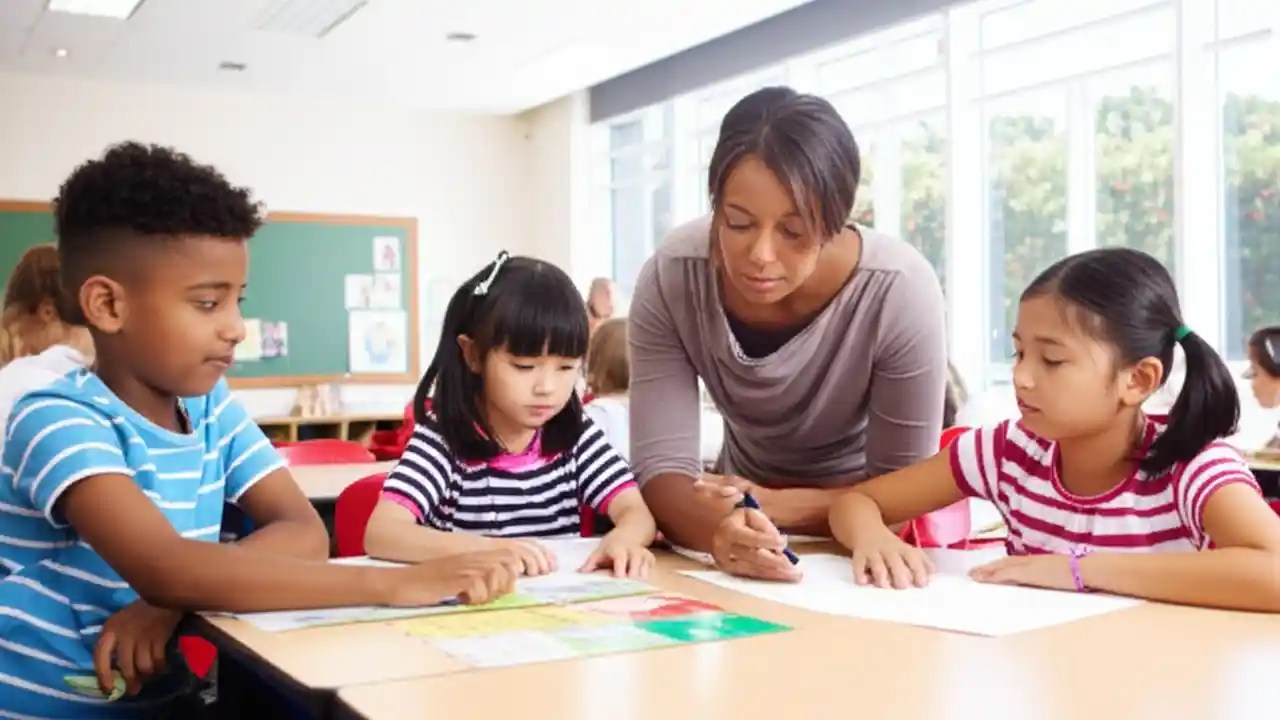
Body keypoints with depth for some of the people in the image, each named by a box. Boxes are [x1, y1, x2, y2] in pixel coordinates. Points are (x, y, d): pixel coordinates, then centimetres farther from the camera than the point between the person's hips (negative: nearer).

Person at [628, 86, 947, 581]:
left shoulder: (900, 291, -26)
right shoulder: (670, 279, -21)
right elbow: (660, 466, -21)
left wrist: (772, 506, -32)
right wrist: (721, 529, -41)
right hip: (747, 501, 2)